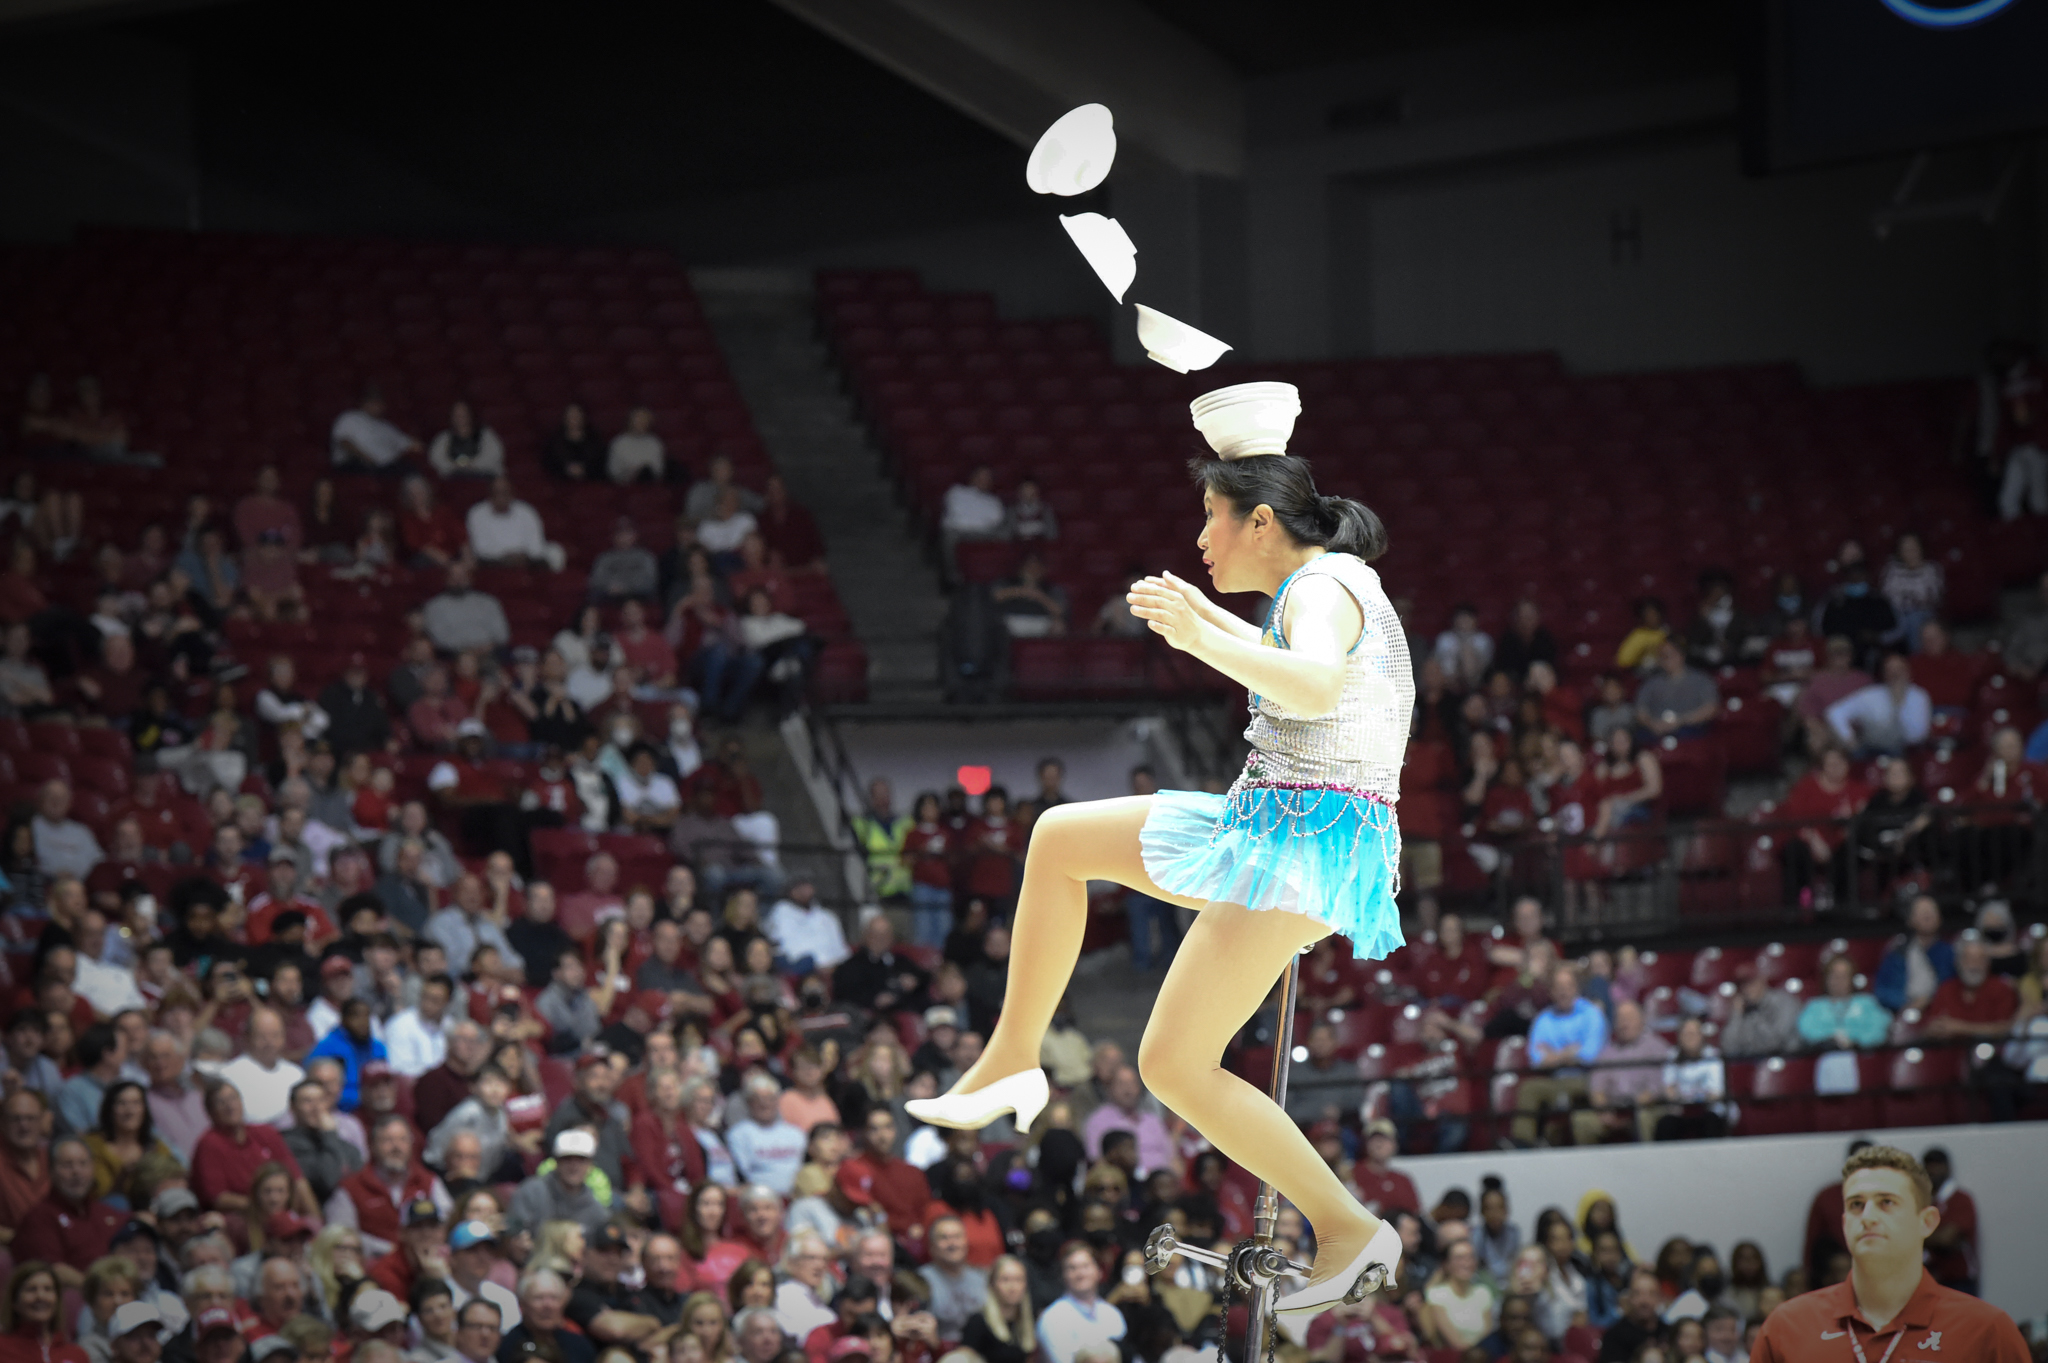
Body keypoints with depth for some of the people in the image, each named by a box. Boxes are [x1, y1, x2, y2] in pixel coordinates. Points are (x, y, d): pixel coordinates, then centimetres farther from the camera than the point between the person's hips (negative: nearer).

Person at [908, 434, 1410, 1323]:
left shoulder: (1323, 589, -15)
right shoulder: (1328, 586, 15)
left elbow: (1315, 689, -37)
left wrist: (1202, 641, -34)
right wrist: (1210, 619, 34)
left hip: (1305, 843, -10)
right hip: (1268, 823, 10)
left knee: (1174, 1065, -13)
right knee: (1059, 836, 17)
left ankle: (1348, 1228, -8)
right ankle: (1011, 1062, 19)